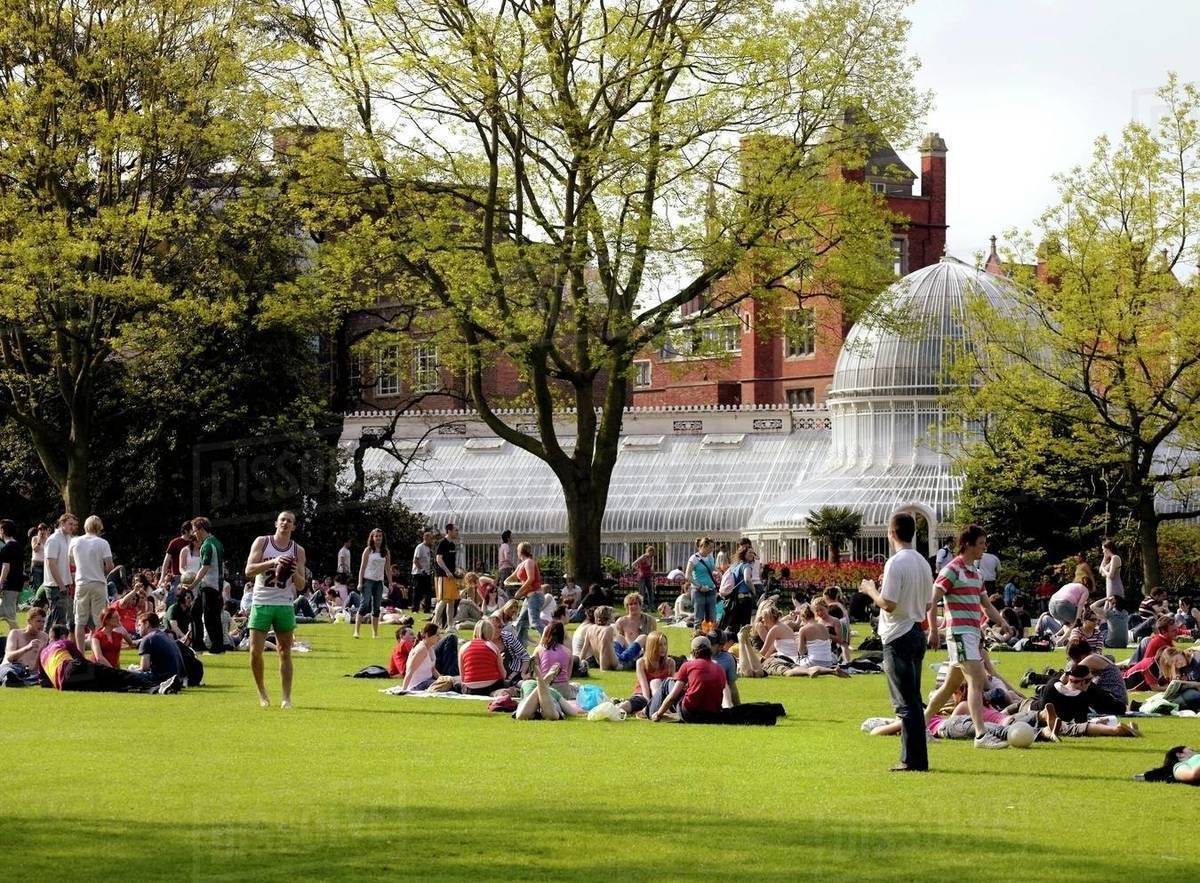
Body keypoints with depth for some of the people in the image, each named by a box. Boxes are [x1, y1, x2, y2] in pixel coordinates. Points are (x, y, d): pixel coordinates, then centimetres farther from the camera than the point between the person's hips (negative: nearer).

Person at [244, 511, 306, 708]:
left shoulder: (298, 551, 6)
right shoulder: (261, 542, 2)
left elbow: (301, 586, 6)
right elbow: (249, 571, -9)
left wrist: (295, 573, -16)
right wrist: (272, 562, -22)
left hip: (284, 605, 1)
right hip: (261, 603, -1)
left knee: (285, 653, 1)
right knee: (255, 651, -6)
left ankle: (287, 697, 4)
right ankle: (261, 692, 13)